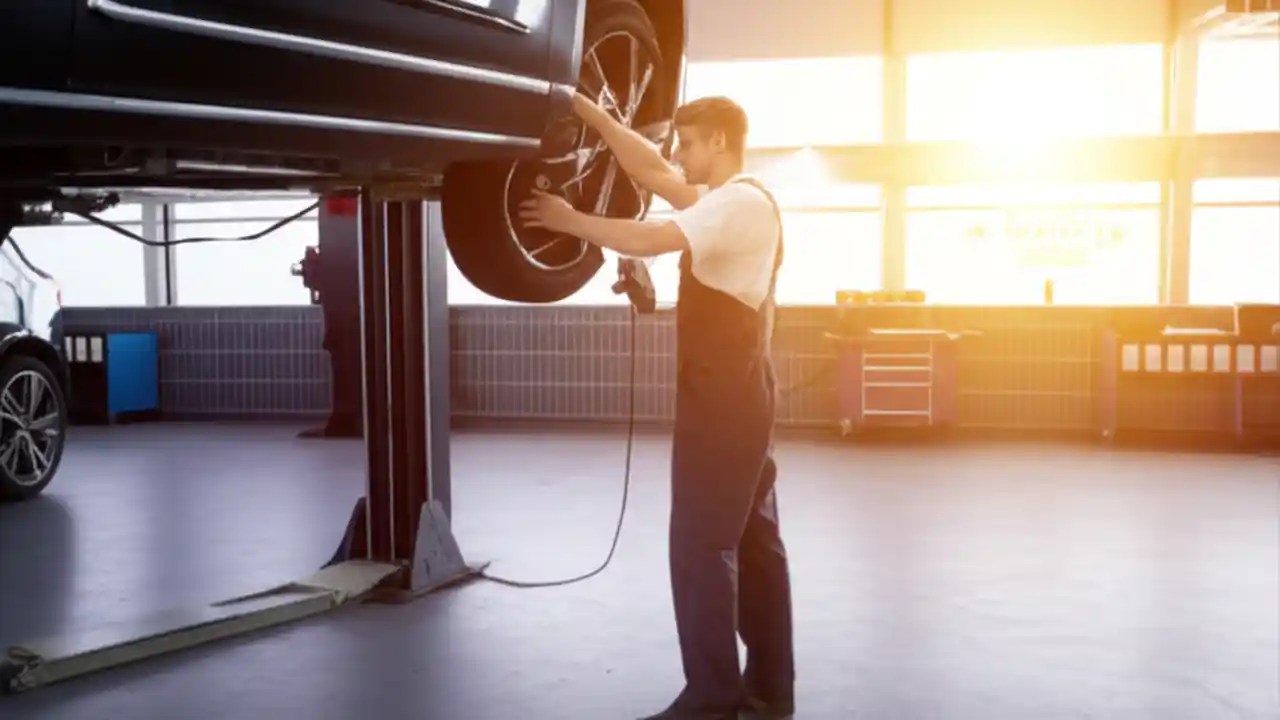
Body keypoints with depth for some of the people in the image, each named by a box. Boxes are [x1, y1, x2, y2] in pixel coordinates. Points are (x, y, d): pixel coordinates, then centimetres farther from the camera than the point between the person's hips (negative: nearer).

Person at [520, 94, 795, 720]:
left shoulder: (739, 203, -14)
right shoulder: (732, 200, 17)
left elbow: (649, 240, -24)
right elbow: (653, 173, 12)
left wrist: (568, 220, -12)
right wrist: (587, 111, 6)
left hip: (724, 396, -10)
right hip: (741, 393, 10)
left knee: (702, 543, -6)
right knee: (751, 538, 12)